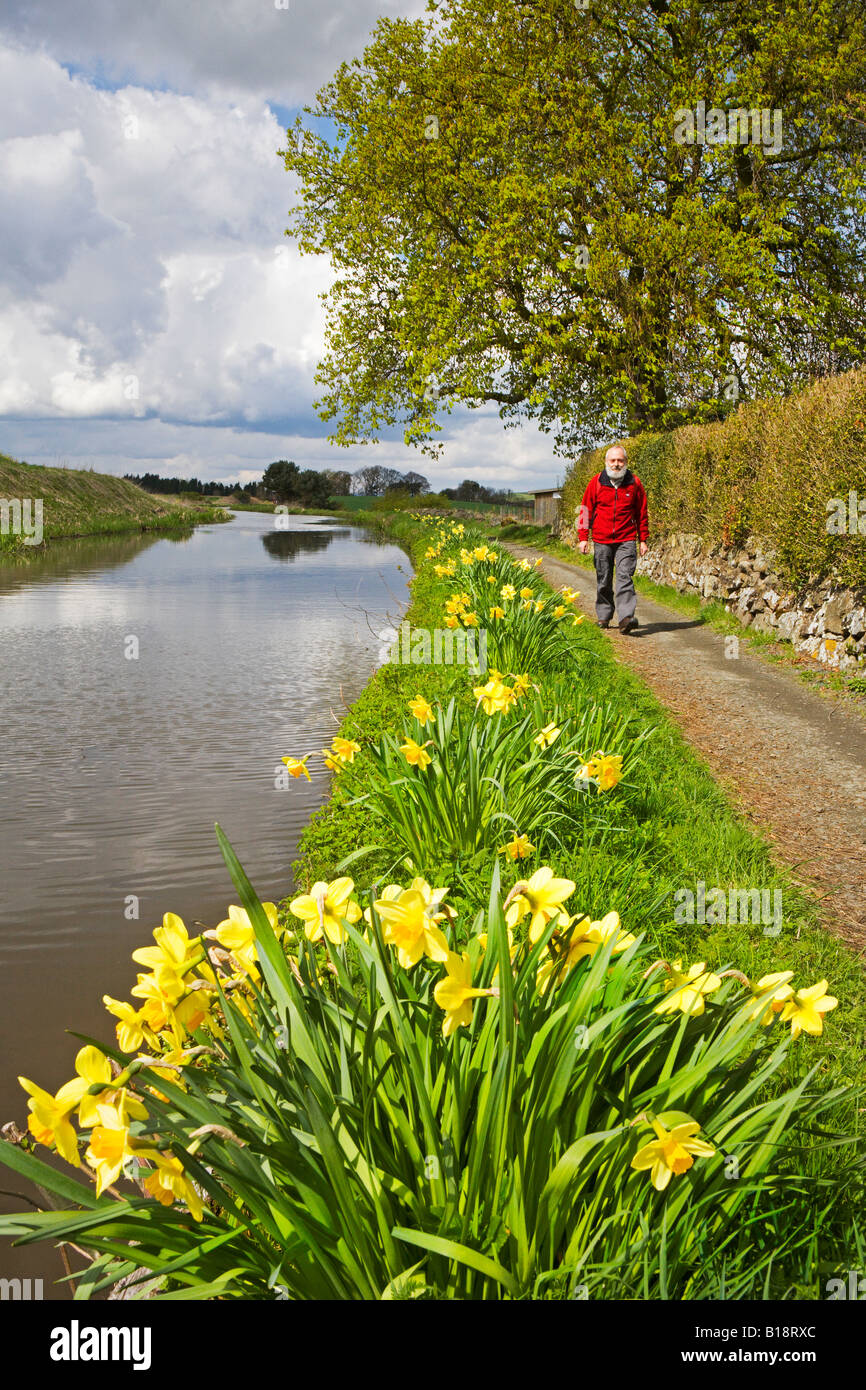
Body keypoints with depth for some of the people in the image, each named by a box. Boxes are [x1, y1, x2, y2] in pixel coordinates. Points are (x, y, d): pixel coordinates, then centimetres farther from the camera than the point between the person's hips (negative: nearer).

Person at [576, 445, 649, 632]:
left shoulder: (634, 483, 3)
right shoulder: (596, 482, 2)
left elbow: (642, 513, 10)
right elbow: (586, 510, 6)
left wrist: (643, 540, 9)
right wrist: (583, 538, 1)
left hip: (626, 541, -1)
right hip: (601, 541, 1)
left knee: (625, 577, -14)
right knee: (603, 581, 9)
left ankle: (626, 617, -21)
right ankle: (603, 616, 23)